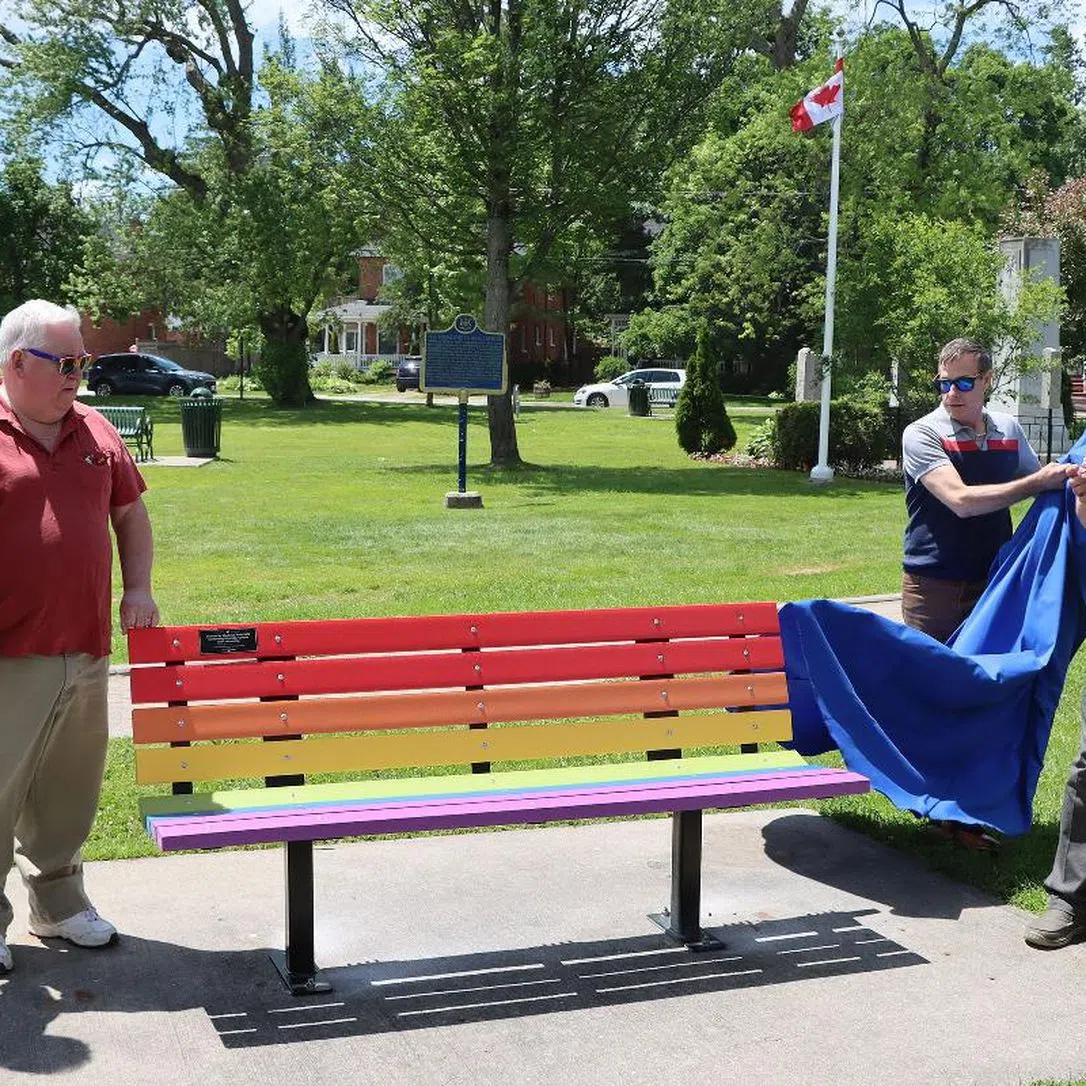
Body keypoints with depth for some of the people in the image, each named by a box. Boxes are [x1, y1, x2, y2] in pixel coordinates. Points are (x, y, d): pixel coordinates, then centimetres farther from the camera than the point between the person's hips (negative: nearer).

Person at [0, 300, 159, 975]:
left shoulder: (96, 432, 11)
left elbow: (131, 512, 23)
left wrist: (139, 589, 13)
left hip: (86, 653, 6)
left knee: (69, 791, 16)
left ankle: (57, 901, 33)